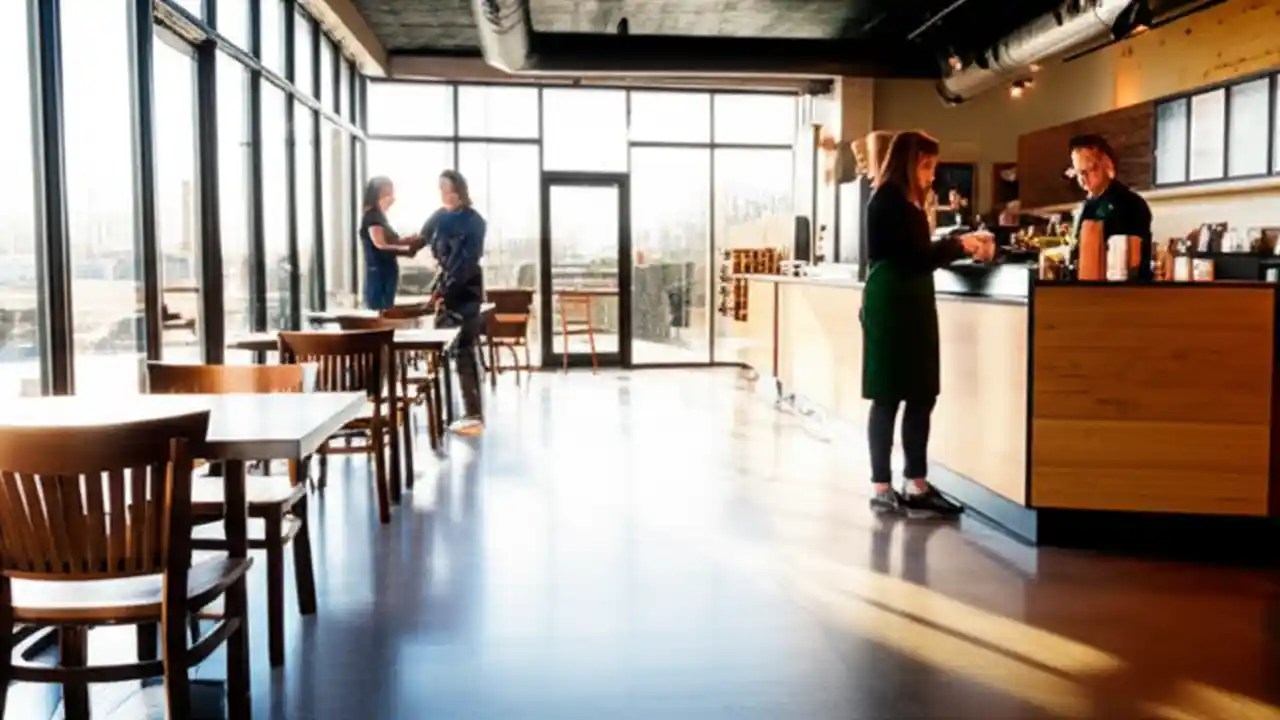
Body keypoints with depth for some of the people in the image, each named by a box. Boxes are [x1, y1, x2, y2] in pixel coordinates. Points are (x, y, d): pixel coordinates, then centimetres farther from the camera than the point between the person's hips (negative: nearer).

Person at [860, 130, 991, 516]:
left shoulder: (906, 202, 19)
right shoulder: (889, 200, -10)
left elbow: (917, 256, 15)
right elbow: (913, 257, -15)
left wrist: (961, 244, 6)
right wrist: (960, 244, -5)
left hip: (912, 305, 10)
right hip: (892, 307, -10)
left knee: (921, 396, 8)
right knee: (889, 398, -5)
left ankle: (917, 486, 12)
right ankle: (882, 489, 2)